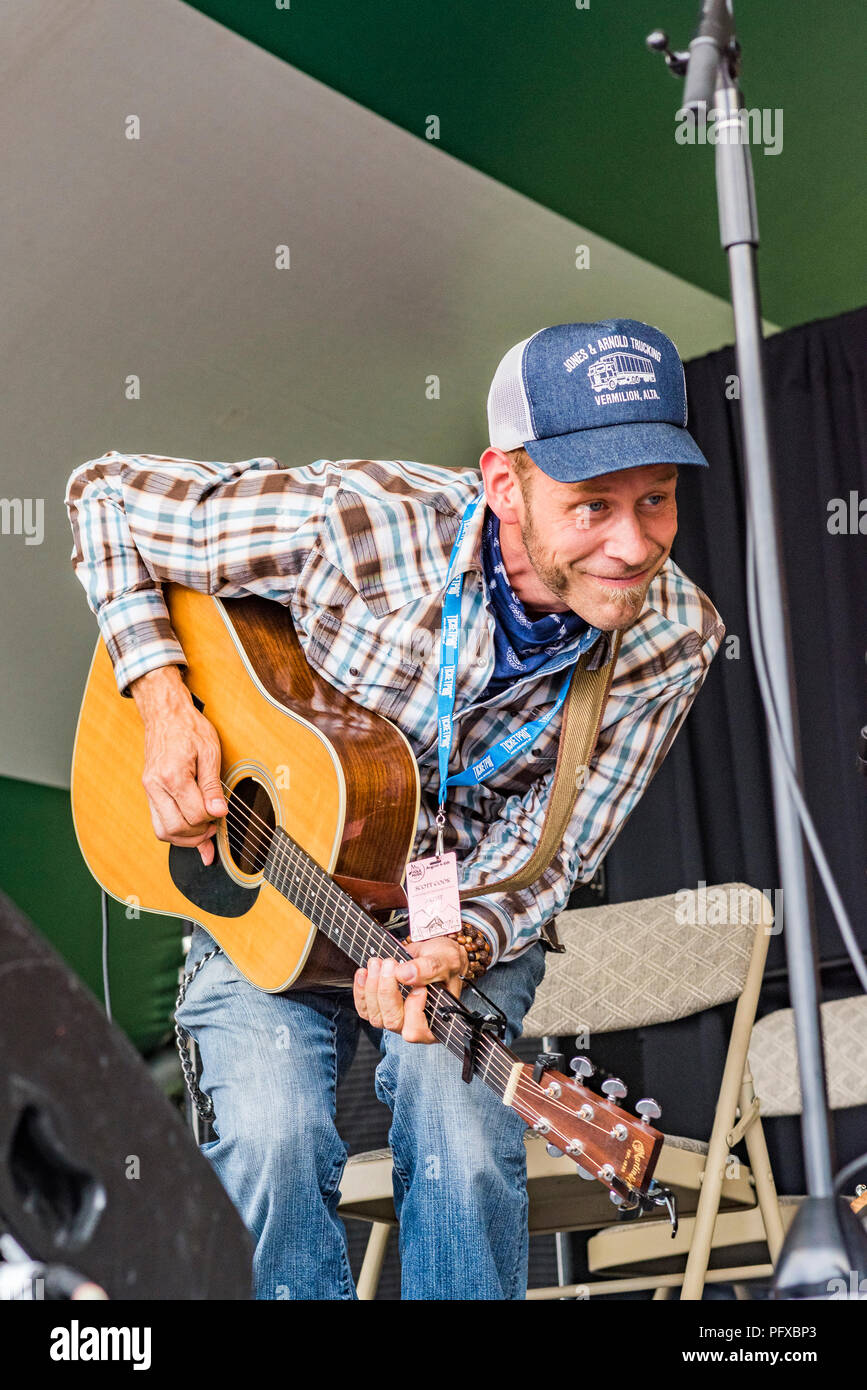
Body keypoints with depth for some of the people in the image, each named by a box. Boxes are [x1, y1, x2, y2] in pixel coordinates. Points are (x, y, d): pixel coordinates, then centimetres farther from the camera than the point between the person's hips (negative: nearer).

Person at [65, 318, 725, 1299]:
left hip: (466, 920, 1)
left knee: (464, 1139, -27)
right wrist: (163, 703, -22)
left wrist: (460, 945, -32)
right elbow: (107, 496, -12)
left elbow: (548, 852, -10)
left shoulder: (674, 638, -18)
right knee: (271, 1132, -27)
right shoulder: (363, 520, -26)